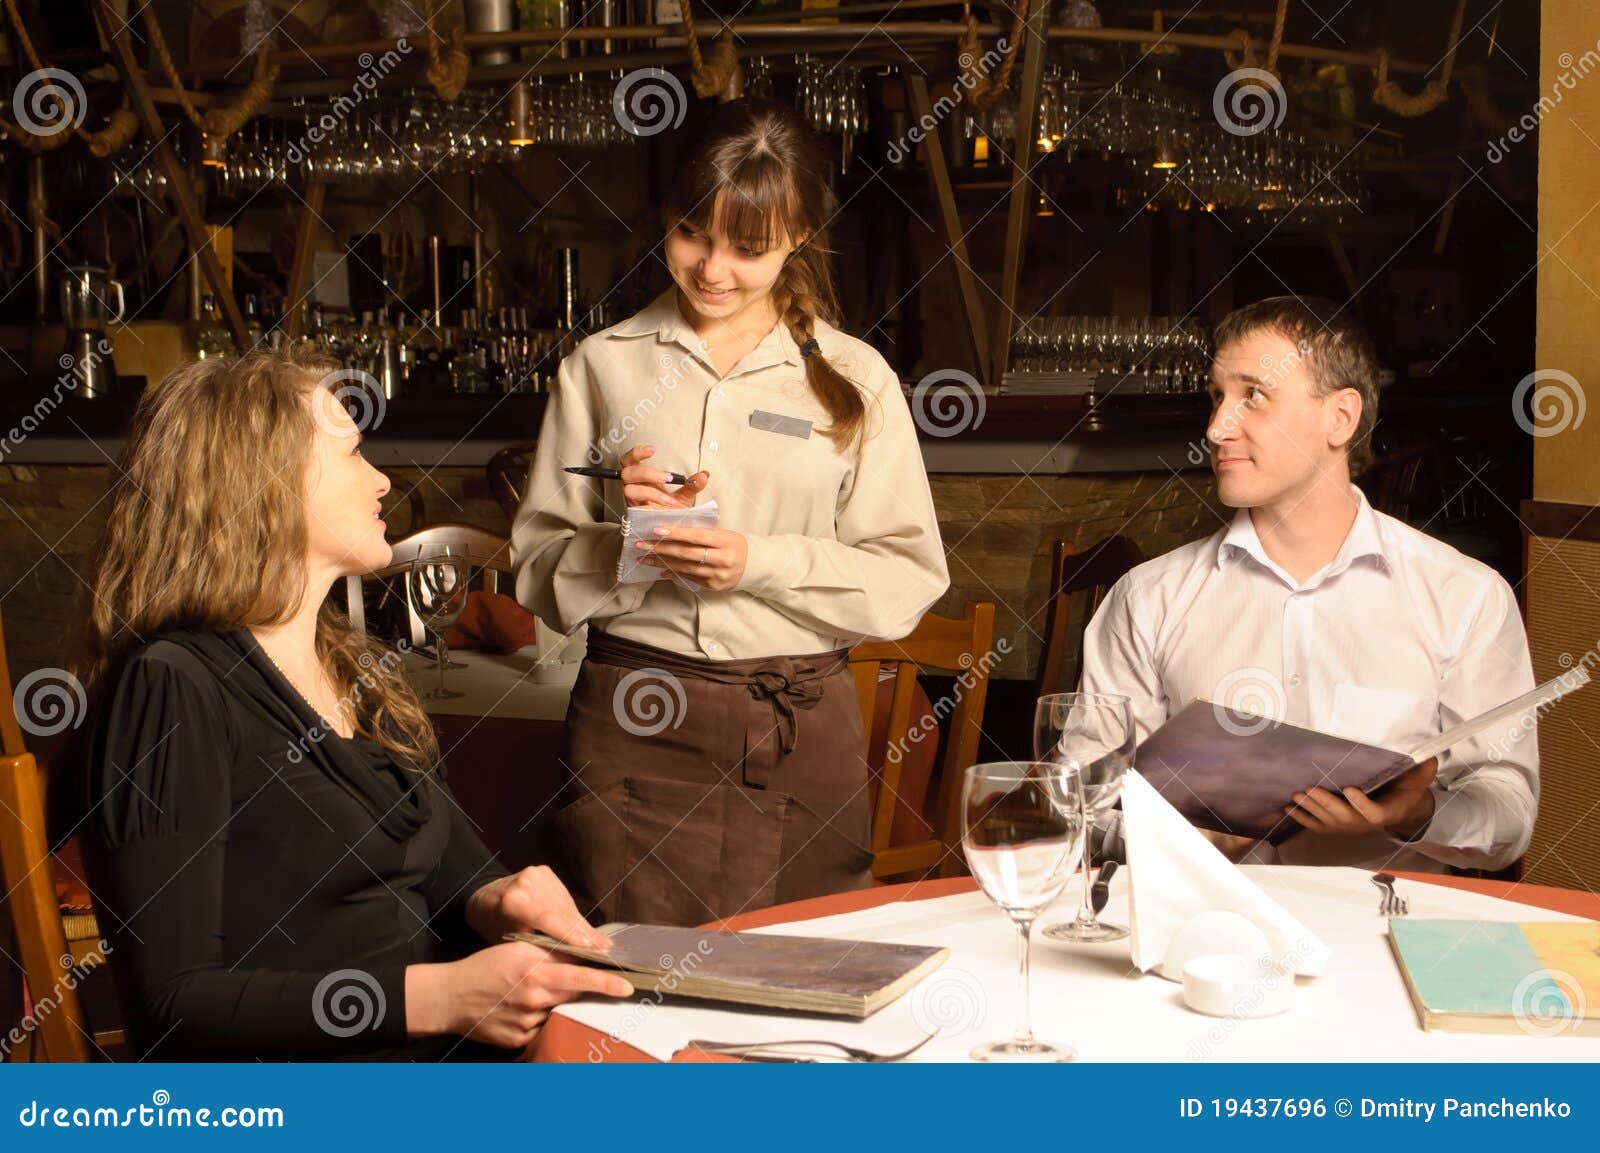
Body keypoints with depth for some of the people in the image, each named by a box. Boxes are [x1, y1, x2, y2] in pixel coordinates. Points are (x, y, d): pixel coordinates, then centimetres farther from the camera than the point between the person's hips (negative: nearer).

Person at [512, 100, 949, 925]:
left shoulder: (855, 378, 7)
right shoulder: (602, 366, 9)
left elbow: (910, 579, 1)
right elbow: (540, 571, 8)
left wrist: (760, 562, -12)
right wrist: (625, 539, -11)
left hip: (799, 730, 0)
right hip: (633, 727, 0)